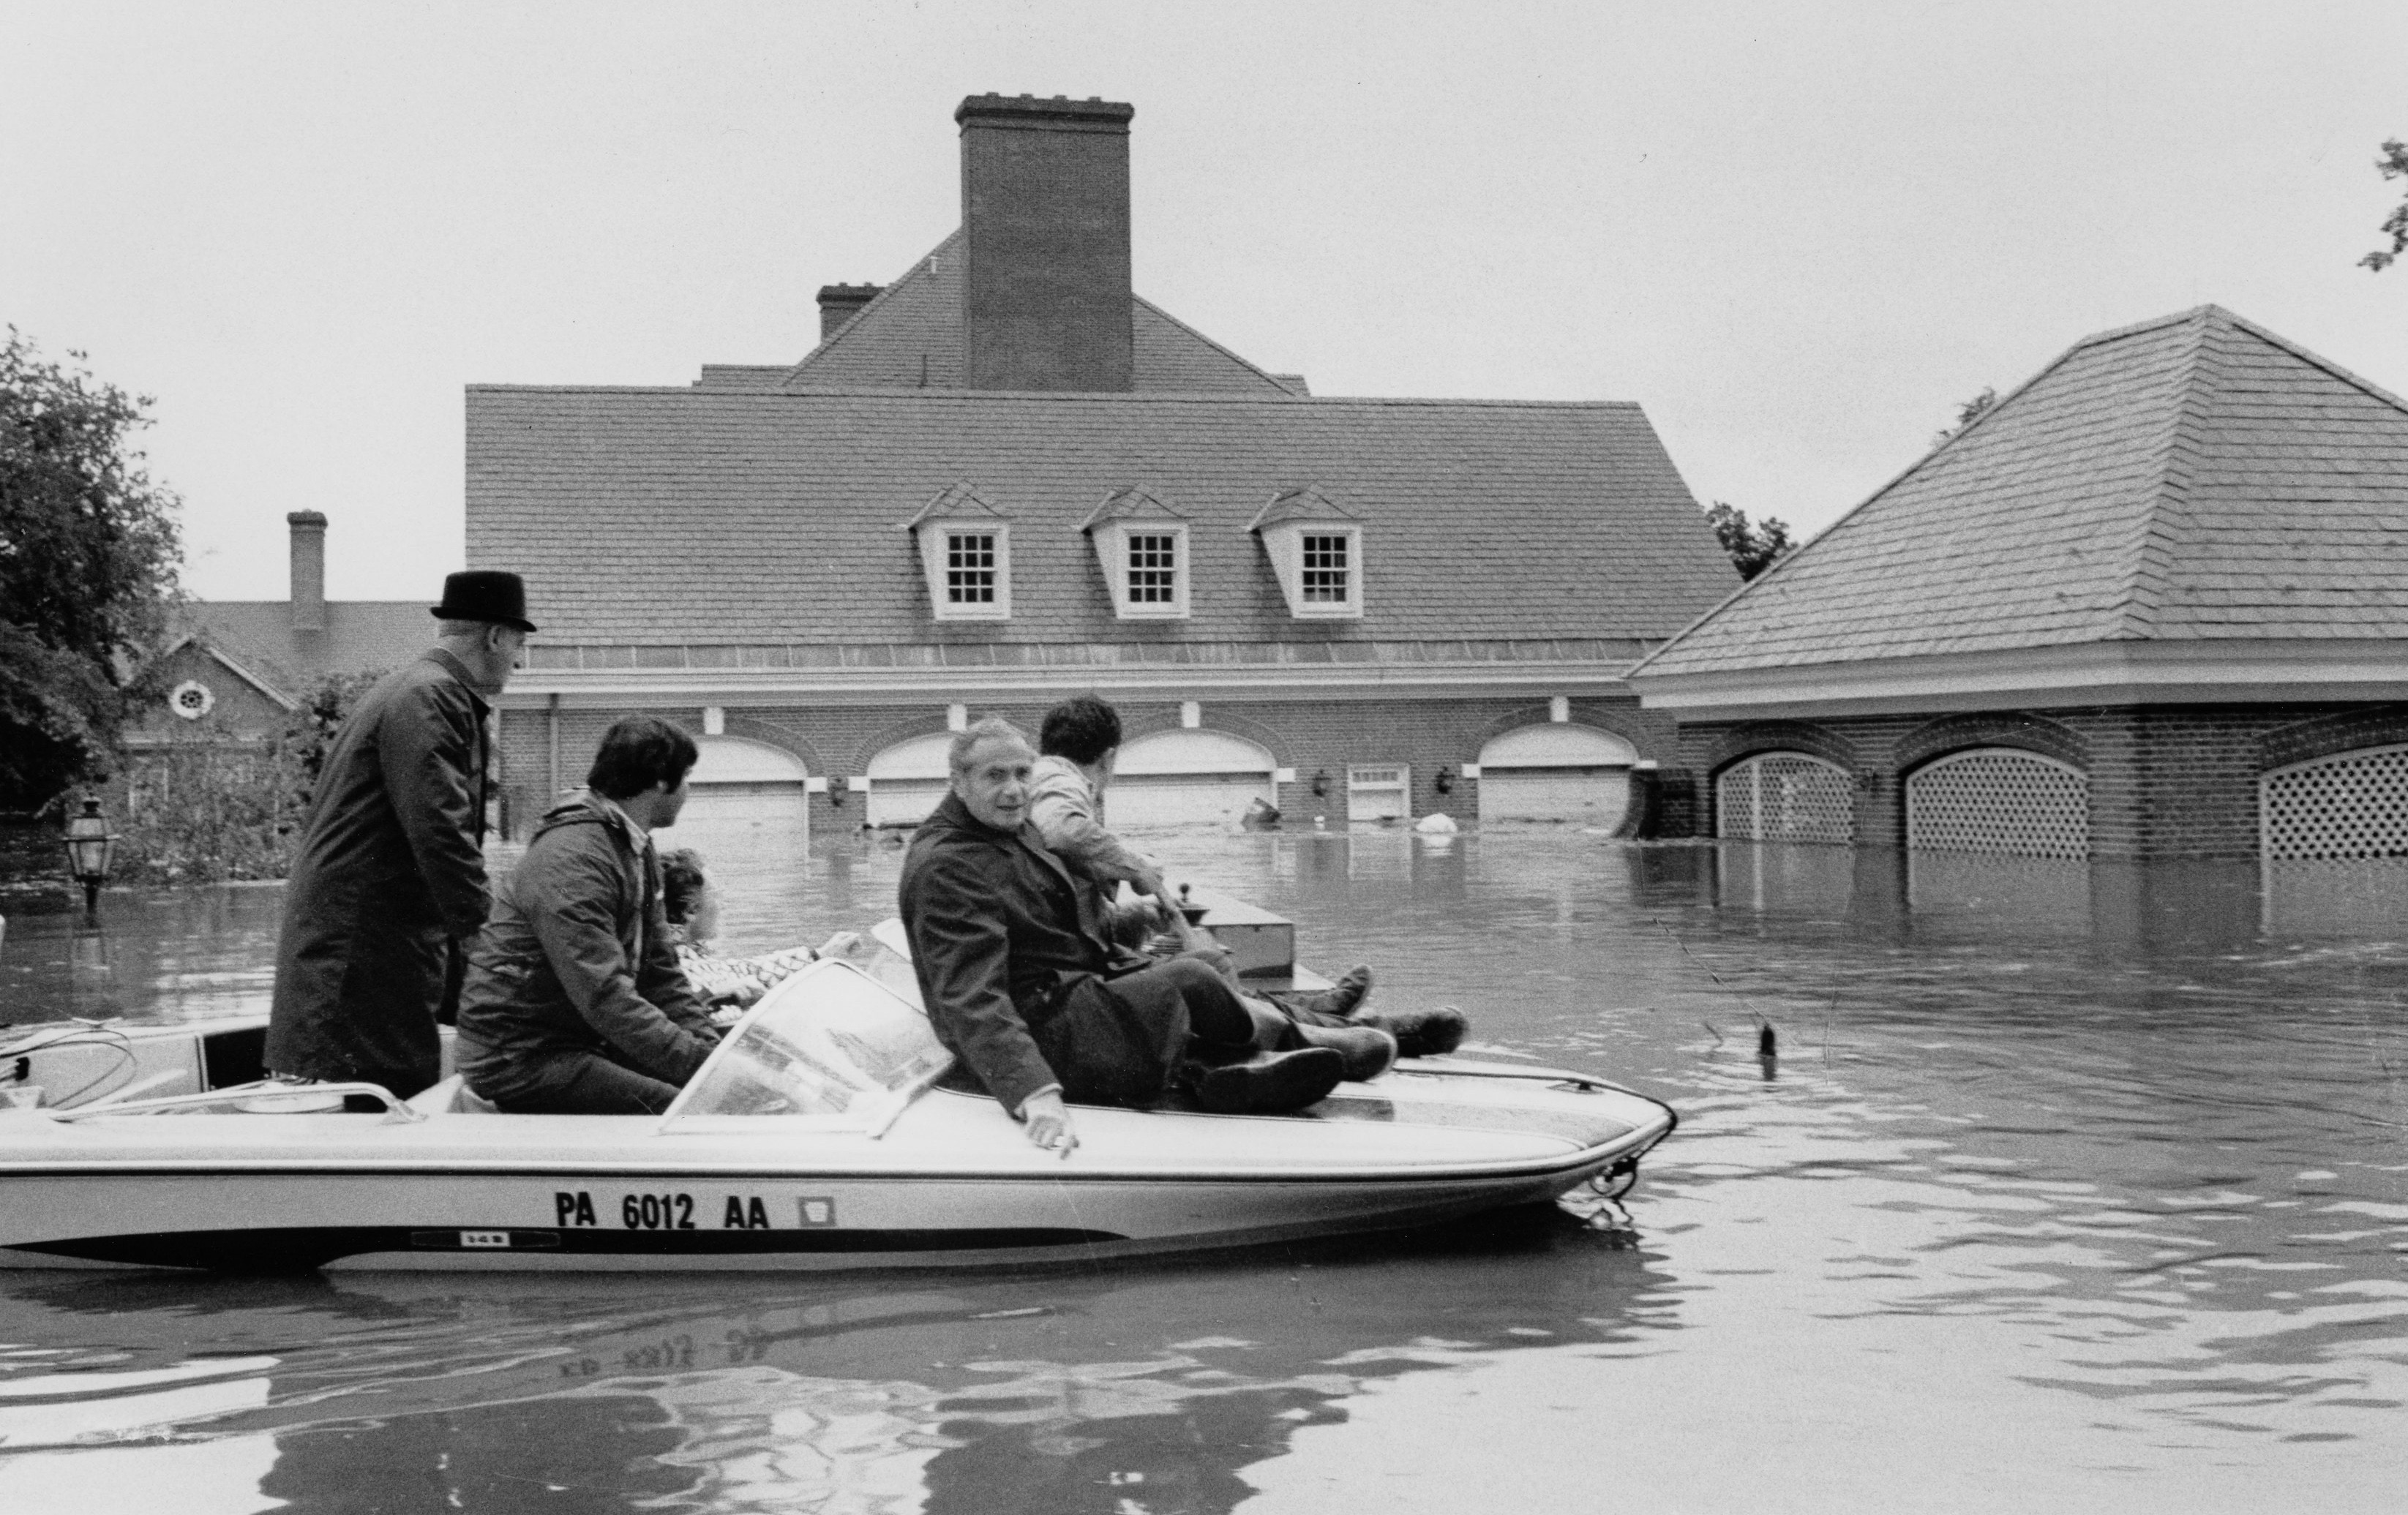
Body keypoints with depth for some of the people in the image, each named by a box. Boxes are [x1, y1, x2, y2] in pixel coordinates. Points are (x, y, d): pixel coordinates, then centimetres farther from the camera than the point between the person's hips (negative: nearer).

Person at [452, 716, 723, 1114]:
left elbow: (660, 971, 13)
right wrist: (701, 1061, -31)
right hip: (521, 1060, -10)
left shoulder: (637, 851, 12)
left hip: (581, 1043, 10)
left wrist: (712, 1048, -1)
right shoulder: (572, 859, -21)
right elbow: (605, 997, -28)